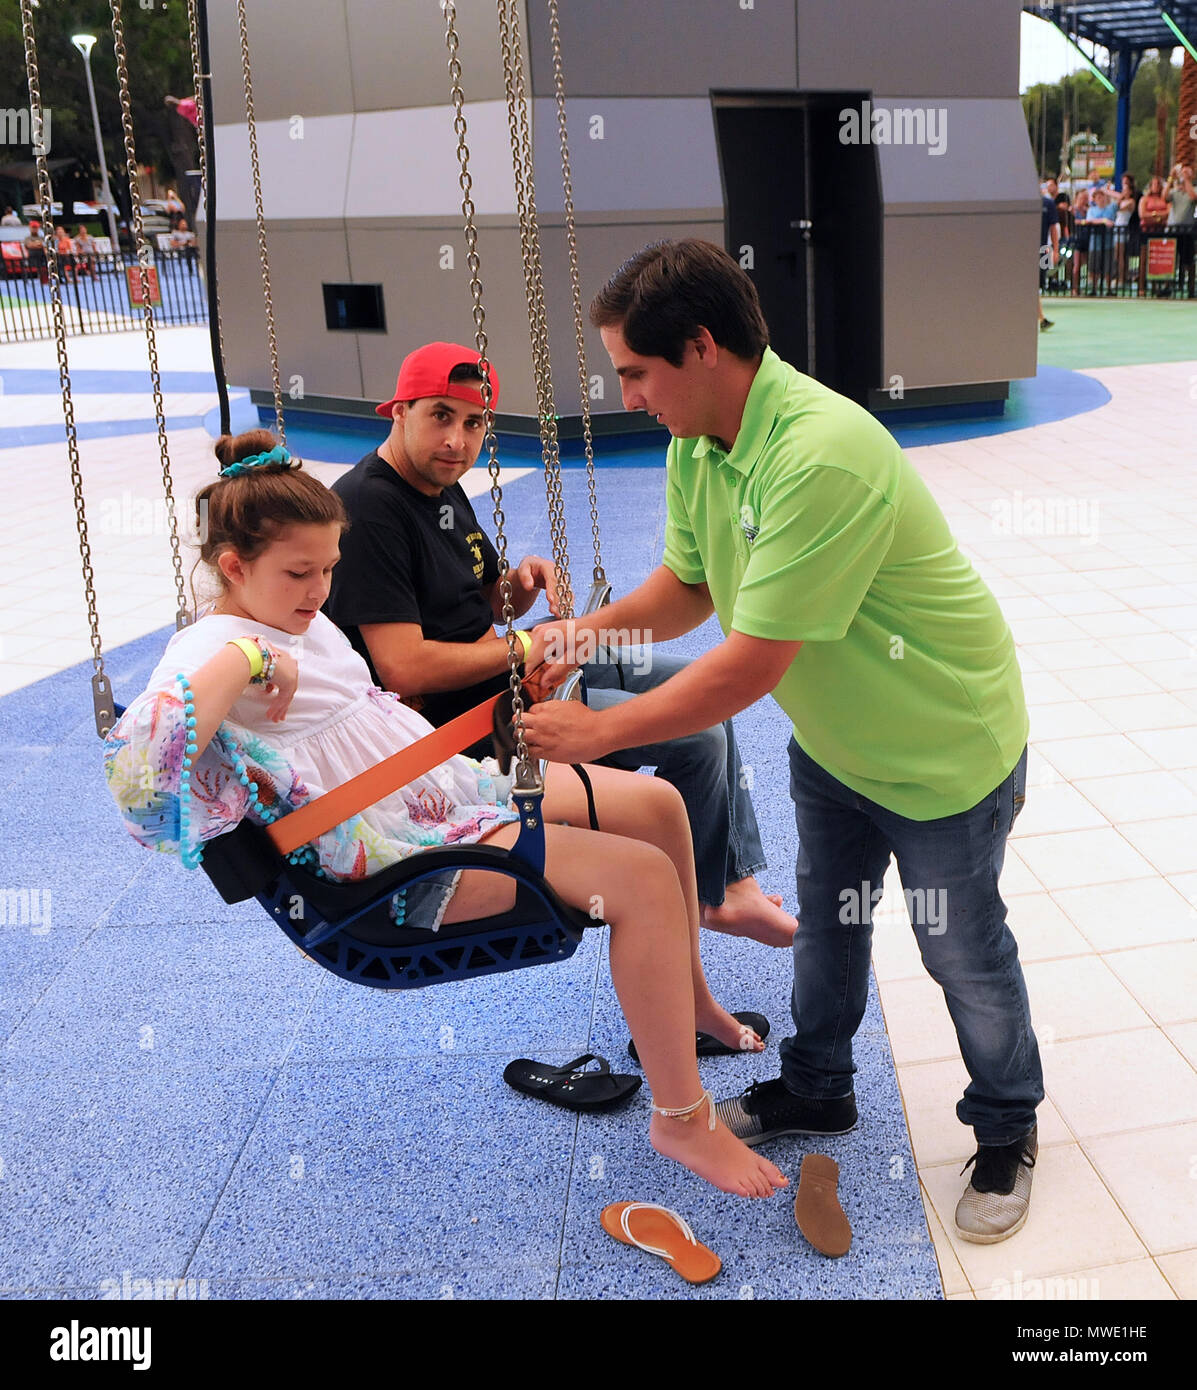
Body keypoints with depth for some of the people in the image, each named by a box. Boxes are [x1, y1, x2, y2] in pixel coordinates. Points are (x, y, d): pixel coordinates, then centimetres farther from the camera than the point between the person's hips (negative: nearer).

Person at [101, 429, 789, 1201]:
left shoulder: (304, 621, 12)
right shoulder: (211, 655, -16)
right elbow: (136, 775, -37)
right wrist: (240, 662, -33)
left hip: (453, 787, 10)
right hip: (409, 861, -10)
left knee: (658, 803, 10)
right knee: (643, 876, -22)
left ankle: (688, 996, 31)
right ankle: (683, 1119, -8)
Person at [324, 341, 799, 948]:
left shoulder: (441, 487, 10)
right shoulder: (369, 508, -21)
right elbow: (404, 669, -28)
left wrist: (522, 582, -4)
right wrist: (525, 648, -18)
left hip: (505, 674, 11)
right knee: (697, 737, -14)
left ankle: (737, 881, 15)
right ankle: (705, 897, 12)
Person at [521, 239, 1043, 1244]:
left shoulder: (822, 457, -37)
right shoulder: (697, 446, -8)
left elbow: (749, 666, -36)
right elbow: (687, 588, 4)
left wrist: (597, 731, -28)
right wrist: (585, 627, -13)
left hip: (944, 743, -7)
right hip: (830, 738, 8)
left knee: (963, 951, 11)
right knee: (826, 919, 22)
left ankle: (1007, 1130, 37)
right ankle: (816, 1089, 46)